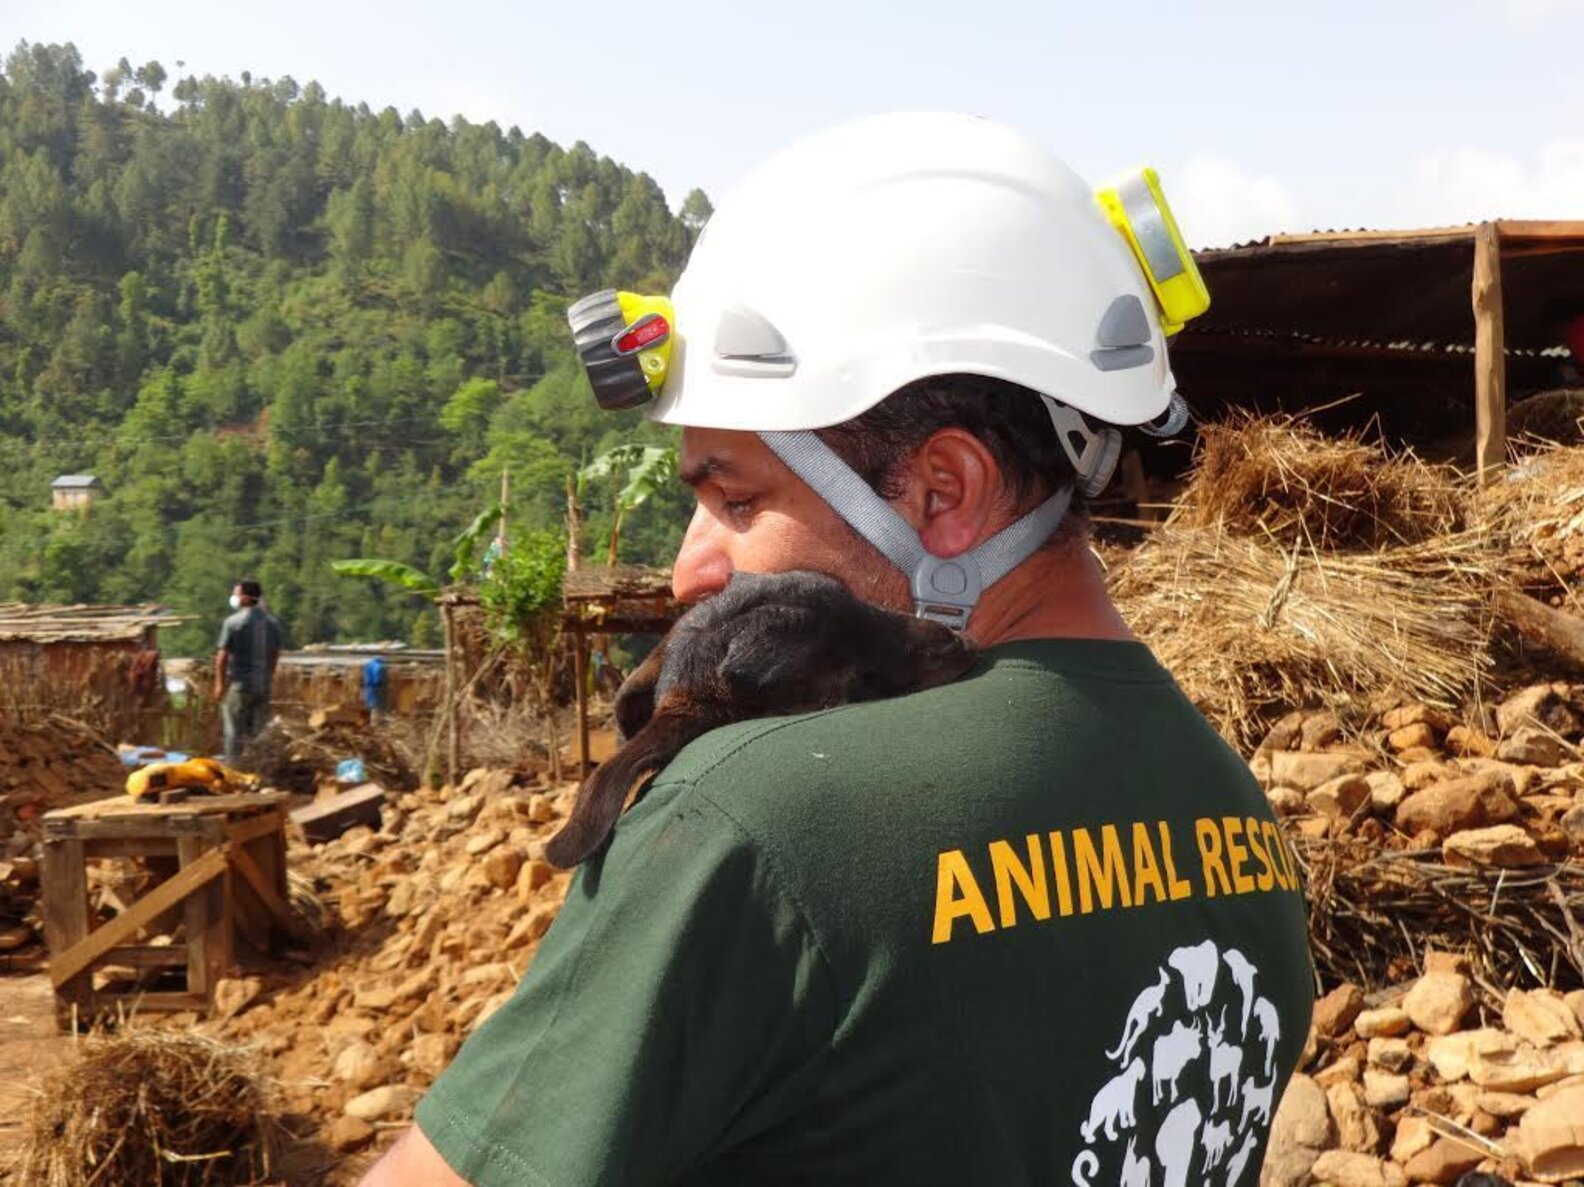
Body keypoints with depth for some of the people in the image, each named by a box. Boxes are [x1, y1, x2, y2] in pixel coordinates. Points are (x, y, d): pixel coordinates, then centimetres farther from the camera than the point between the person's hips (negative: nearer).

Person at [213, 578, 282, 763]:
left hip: (239, 684, -5)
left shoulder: (233, 622, -11)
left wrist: (219, 683, -6)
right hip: (263, 684, 5)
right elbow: (276, 654, 10)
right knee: (259, 731, 11)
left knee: (235, 731, 3)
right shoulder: (272, 622, 6)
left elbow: (222, 655, -12)